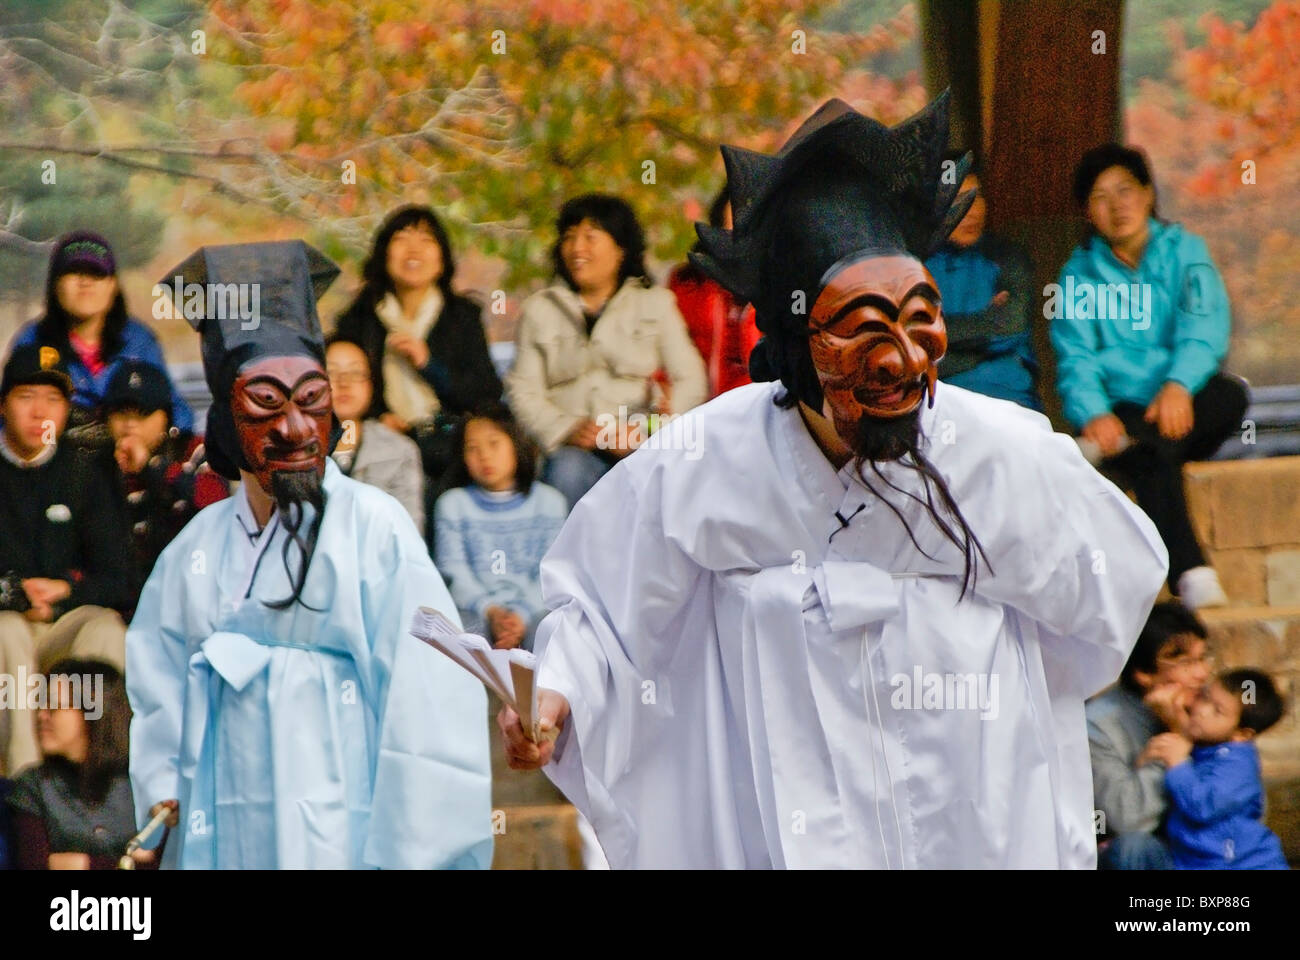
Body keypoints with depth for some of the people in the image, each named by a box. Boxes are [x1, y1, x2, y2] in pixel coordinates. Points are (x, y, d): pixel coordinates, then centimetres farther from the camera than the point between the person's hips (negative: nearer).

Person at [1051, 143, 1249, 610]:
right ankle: (1190, 575, -44)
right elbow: (1076, 358, -3)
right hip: (1123, 408, -1)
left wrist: (1179, 385, -29)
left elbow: (1204, 327, -8)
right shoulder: (1079, 274, 10)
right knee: (1151, 457, -35)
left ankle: (1115, 449, -34)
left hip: (1182, 408, 1)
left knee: (1230, 394, -33)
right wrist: (1093, 414, -25)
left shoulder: (1184, 251, 8)